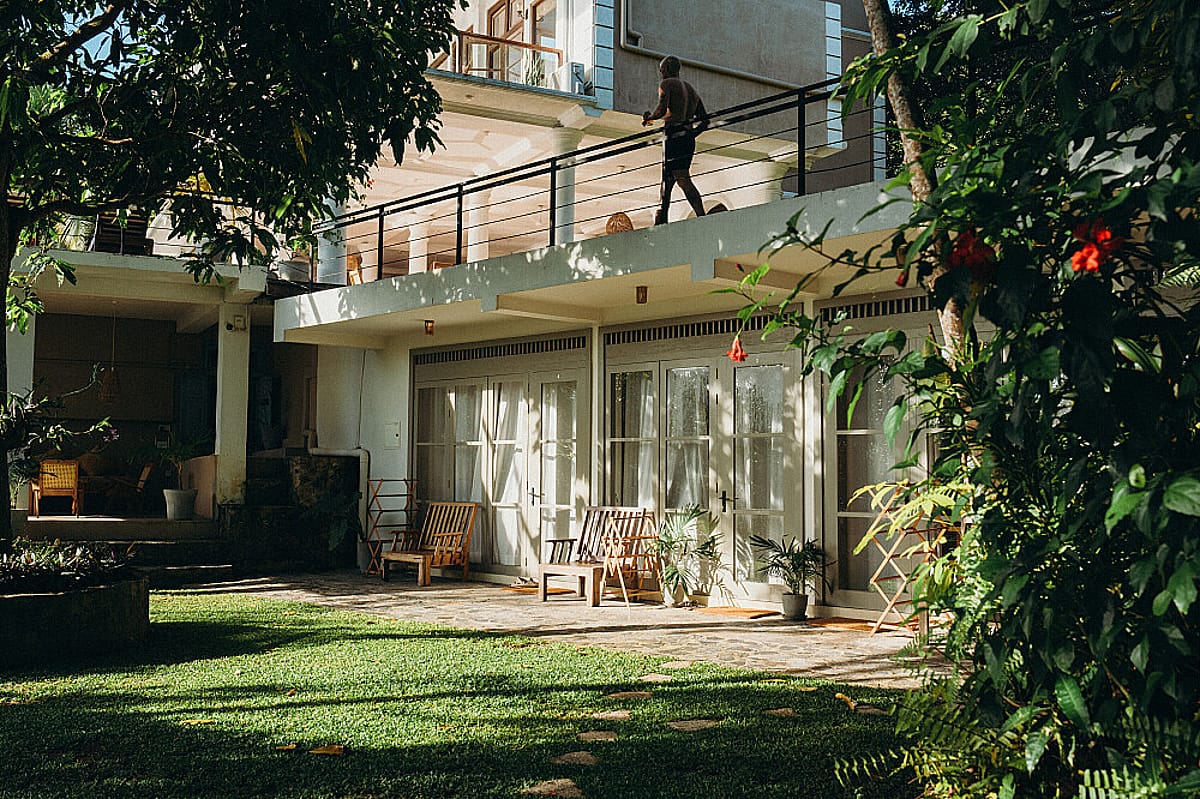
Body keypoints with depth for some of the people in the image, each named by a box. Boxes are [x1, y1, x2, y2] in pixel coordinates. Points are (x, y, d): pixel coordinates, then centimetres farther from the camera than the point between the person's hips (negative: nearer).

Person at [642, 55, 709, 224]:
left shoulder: (667, 84, 2)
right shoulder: (691, 89, 26)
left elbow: (661, 110, -14)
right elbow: (704, 121, 22)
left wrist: (648, 117, 5)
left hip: (673, 136, -8)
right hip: (689, 139, 8)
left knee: (683, 179, -18)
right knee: (667, 181, 12)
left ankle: (702, 218, -31)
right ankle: (660, 221, 10)